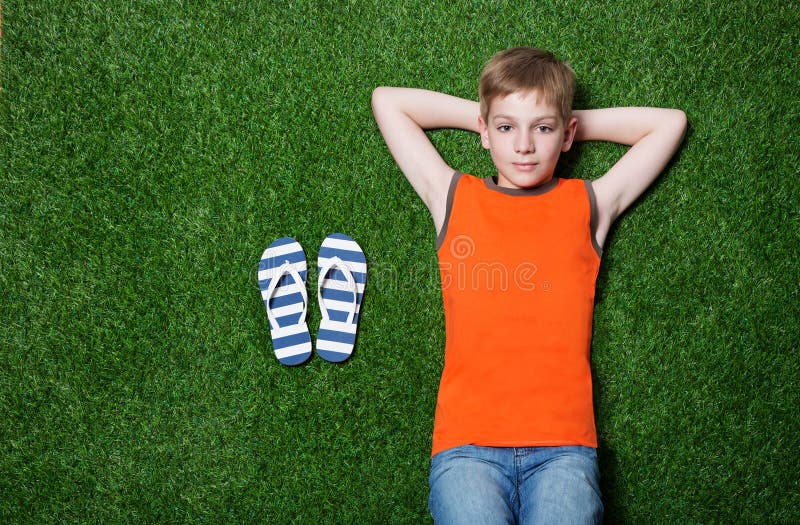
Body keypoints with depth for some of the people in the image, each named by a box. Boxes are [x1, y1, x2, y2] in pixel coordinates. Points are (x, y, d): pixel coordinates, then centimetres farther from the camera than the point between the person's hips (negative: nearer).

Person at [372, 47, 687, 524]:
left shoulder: (588, 205, 15)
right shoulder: (454, 198, 14)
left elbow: (670, 122, 22)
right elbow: (387, 100, 20)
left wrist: (573, 123, 22)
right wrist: (492, 118, 22)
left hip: (563, 445, 1)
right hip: (467, 442, 0)